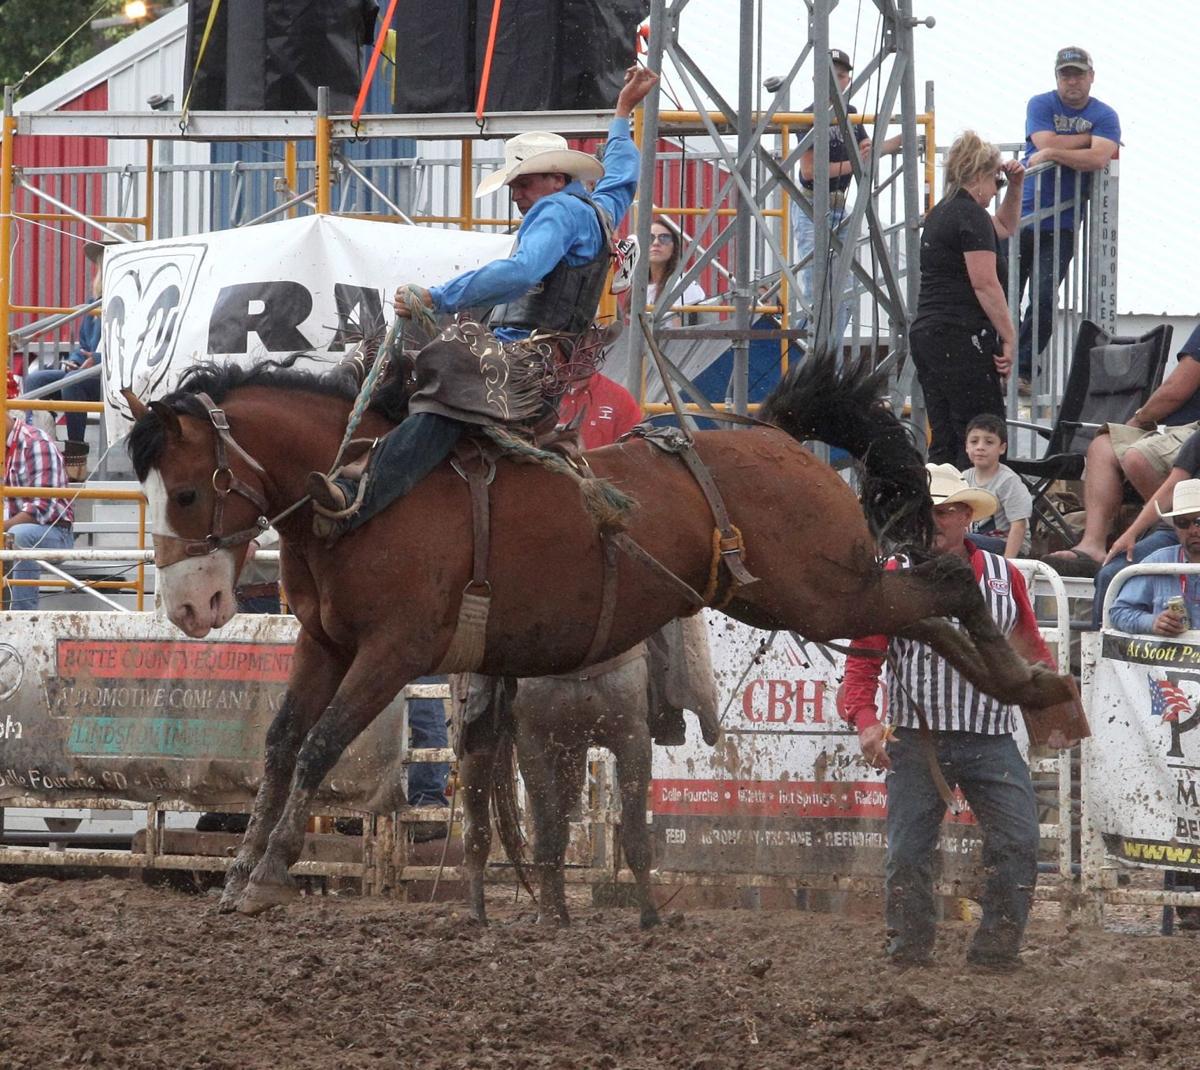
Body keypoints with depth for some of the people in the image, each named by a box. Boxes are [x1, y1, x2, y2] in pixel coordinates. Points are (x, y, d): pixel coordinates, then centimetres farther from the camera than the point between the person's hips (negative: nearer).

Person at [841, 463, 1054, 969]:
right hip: (917, 739, -1)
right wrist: (865, 720, -17)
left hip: (991, 739, 2)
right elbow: (864, 657, -3)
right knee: (908, 850, 0)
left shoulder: (1004, 576, 8)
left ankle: (996, 948, -1)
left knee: (1018, 842, -8)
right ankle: (908, 947, 13)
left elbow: (1029, 648, 19)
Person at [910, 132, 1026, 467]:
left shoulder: (942, 213, 20)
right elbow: (985, 284, -16)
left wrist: (1015, 186, 26)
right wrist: (1008, 338, -13)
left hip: (926, 335, 10)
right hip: (962, 338, -10)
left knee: (944, 440, 8)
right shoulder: (970, 215, -10)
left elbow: (1005, 226, 39)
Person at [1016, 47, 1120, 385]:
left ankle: (1022, 366, 1)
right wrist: (1088, 137, -7)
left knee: (1044, 299, -6)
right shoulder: (1041, 105, 3)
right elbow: (1045, 143, -14)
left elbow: (1099, 158, -15)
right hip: (1022, 215, 0)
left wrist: (1053, 153, -18)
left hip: (1061, 225, 0)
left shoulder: (1105, 116, 2)